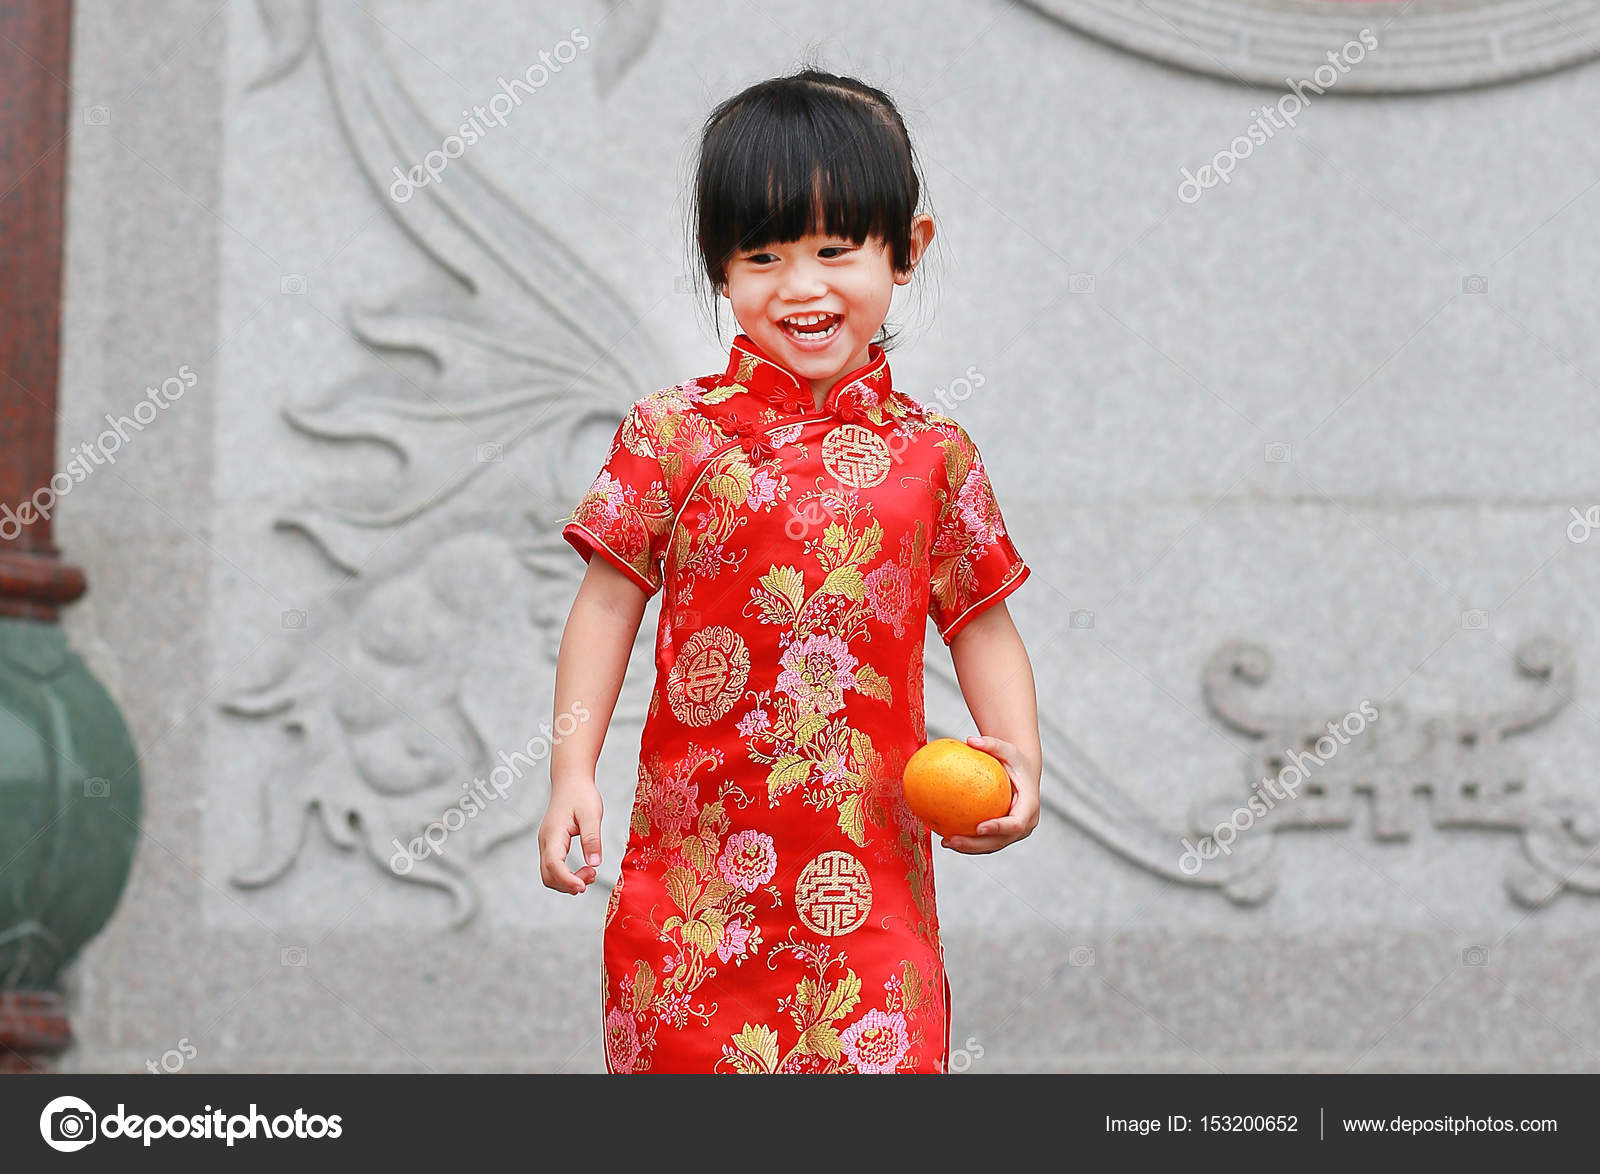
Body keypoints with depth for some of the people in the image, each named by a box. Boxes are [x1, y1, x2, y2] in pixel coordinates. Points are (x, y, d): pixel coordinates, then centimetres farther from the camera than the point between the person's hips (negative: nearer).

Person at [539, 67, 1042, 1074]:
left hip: (869, 873, 0)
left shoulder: (931, 455, 3)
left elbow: (982, 623, 10)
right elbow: (609, 603, 4)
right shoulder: (677, 434, 0)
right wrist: (572, 775, -3)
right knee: (681, 1047, 5)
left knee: (884, 1056, -5)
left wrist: (1017, 756, -6)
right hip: (696, 857, 0)